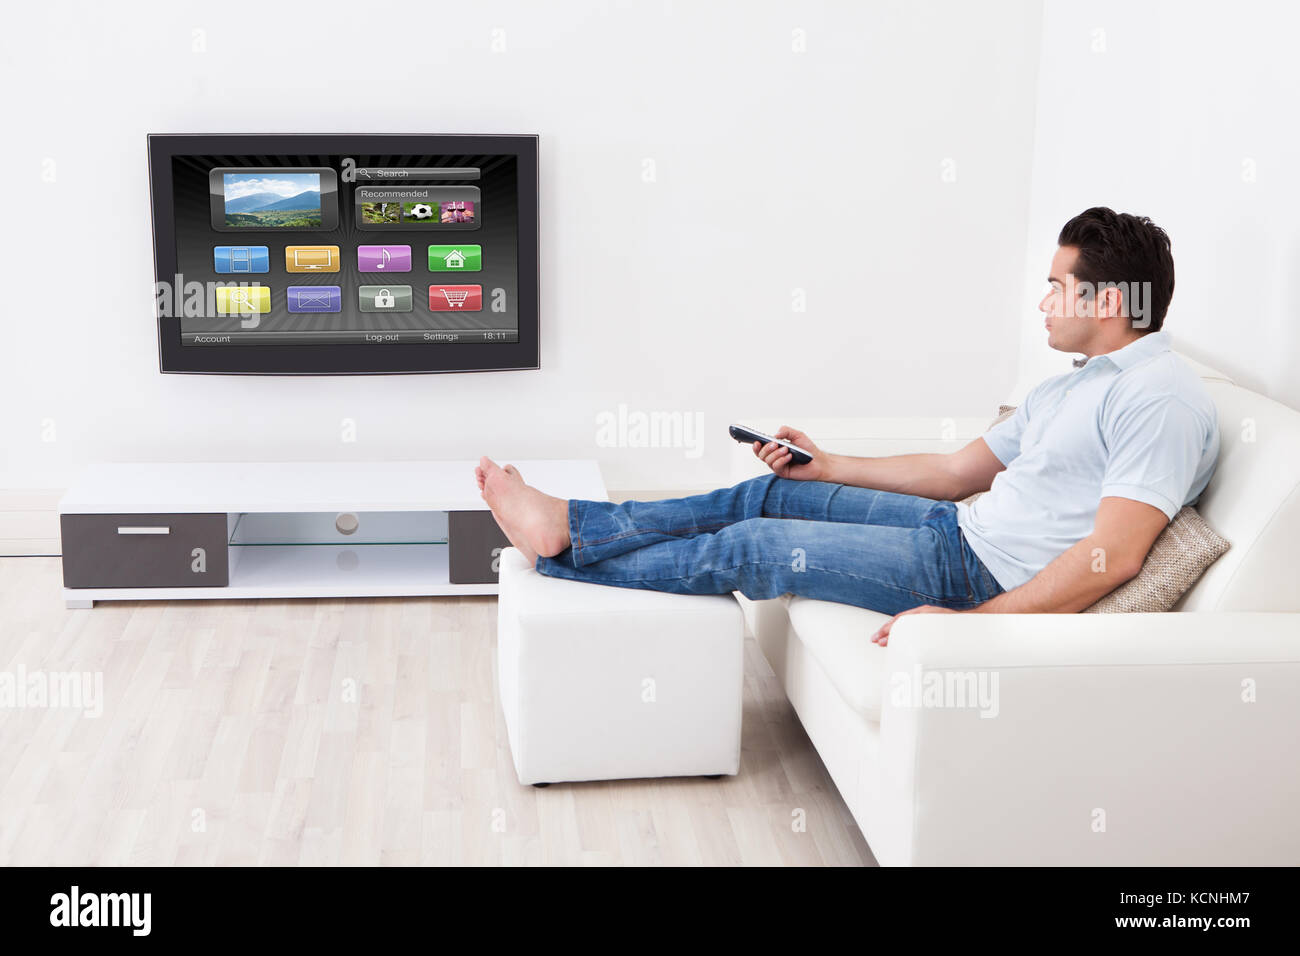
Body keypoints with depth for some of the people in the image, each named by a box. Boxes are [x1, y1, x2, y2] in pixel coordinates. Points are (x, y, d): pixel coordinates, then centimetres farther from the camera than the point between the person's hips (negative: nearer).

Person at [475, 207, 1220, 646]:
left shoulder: (1161, 400, -17)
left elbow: (1113, 555, -27)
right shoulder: (1071, 388, 16)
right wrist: (827, 466, 17)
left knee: (750, 546, -8)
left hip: (987, 574, -9)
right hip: (961, 528, 9)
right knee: (774, 492, 7)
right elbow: (955, 470, 19)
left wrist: (972, 625, -29)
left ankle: (558, 553, 7)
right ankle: (568, 525, 11)